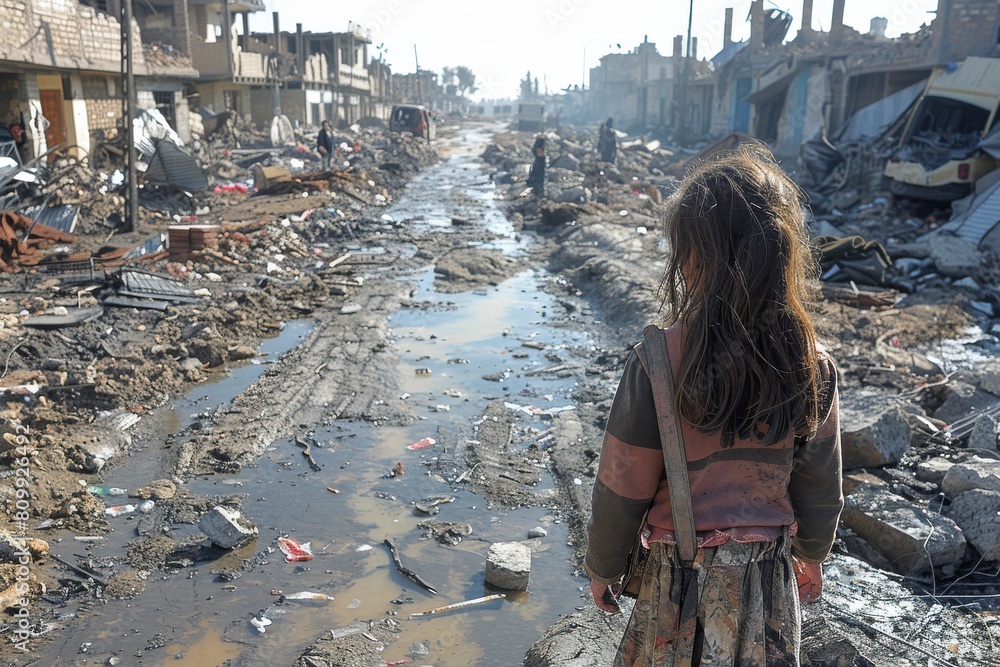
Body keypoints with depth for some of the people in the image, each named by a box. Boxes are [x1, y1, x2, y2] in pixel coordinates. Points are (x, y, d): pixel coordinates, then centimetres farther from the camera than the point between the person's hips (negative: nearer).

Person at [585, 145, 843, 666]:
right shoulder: (812, 365, -13)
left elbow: (622, 491, -15)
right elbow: (820, 487, 0)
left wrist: (603, 568, 2)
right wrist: (811, 555, 18)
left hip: (683, 574, -3)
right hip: (770, 574, 3)